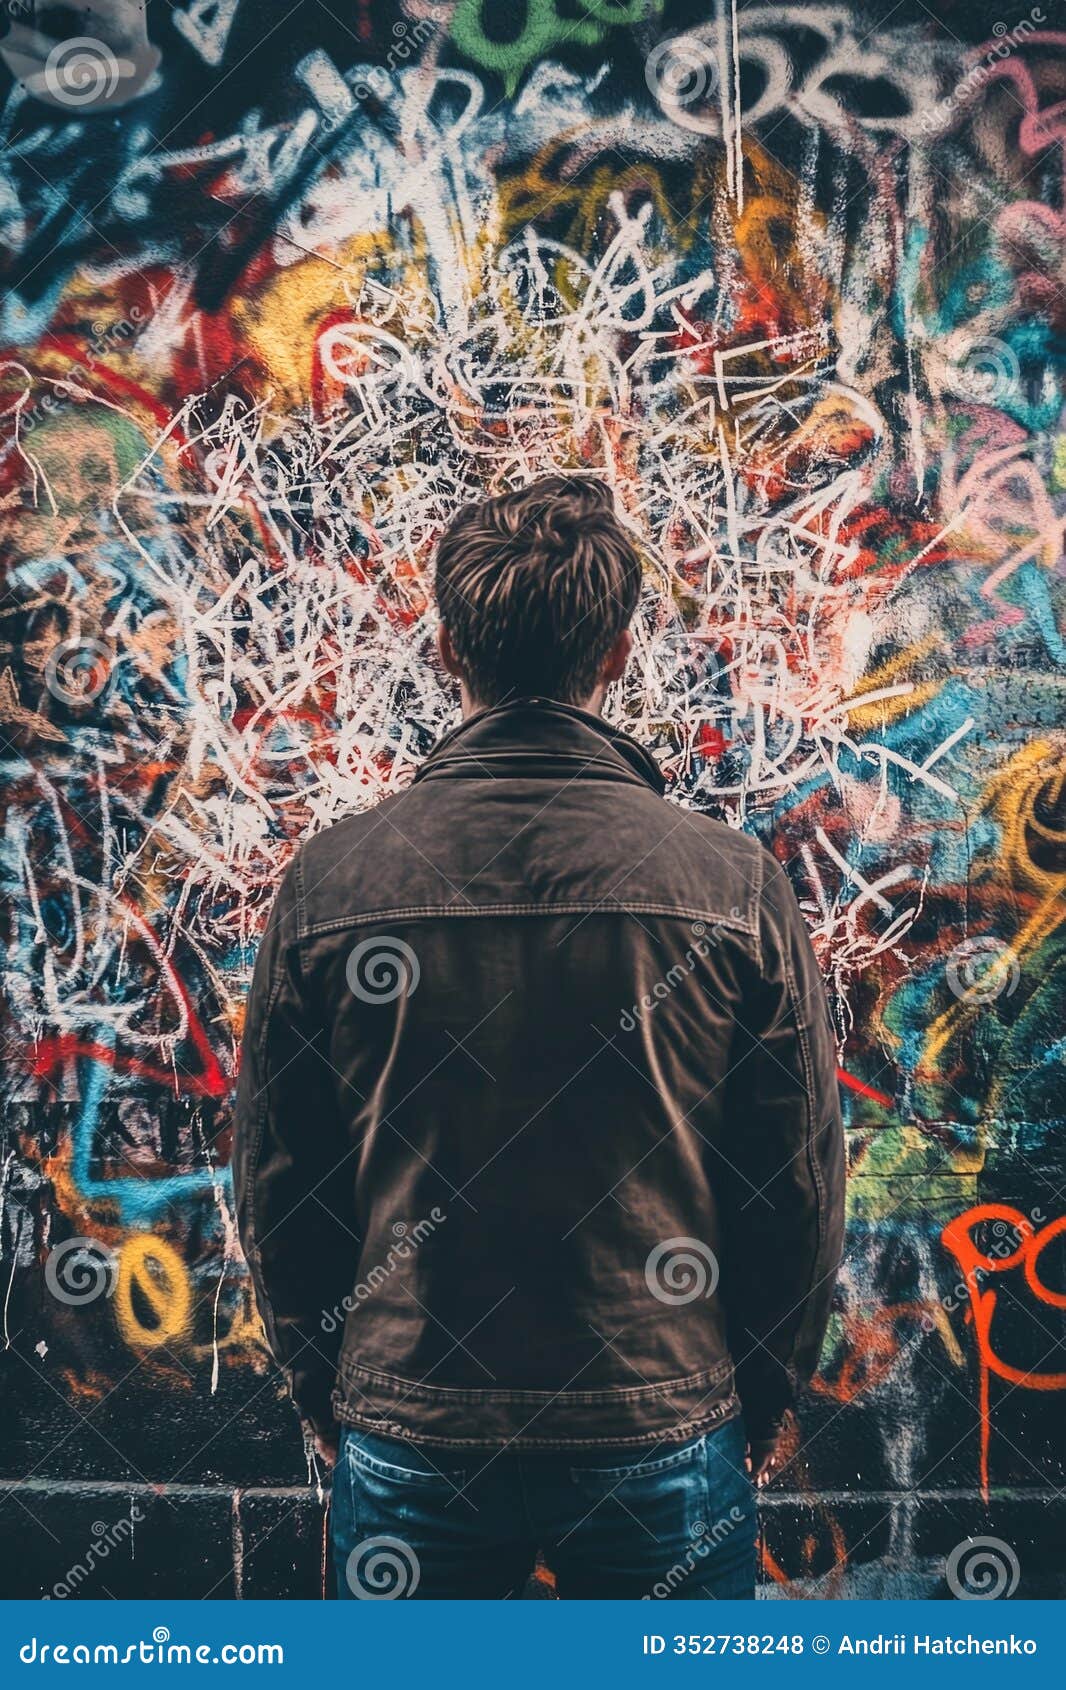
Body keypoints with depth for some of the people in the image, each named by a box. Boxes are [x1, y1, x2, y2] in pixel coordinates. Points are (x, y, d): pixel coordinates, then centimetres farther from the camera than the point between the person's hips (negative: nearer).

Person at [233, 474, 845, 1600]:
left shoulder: (330, 881, -10)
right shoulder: (735, 885, -12)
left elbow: (275, 1183, -2)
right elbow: (800, 1181, -4)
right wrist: (770, 1393, 12)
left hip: (407, 1435, 1)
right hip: (668, 1427, 0)